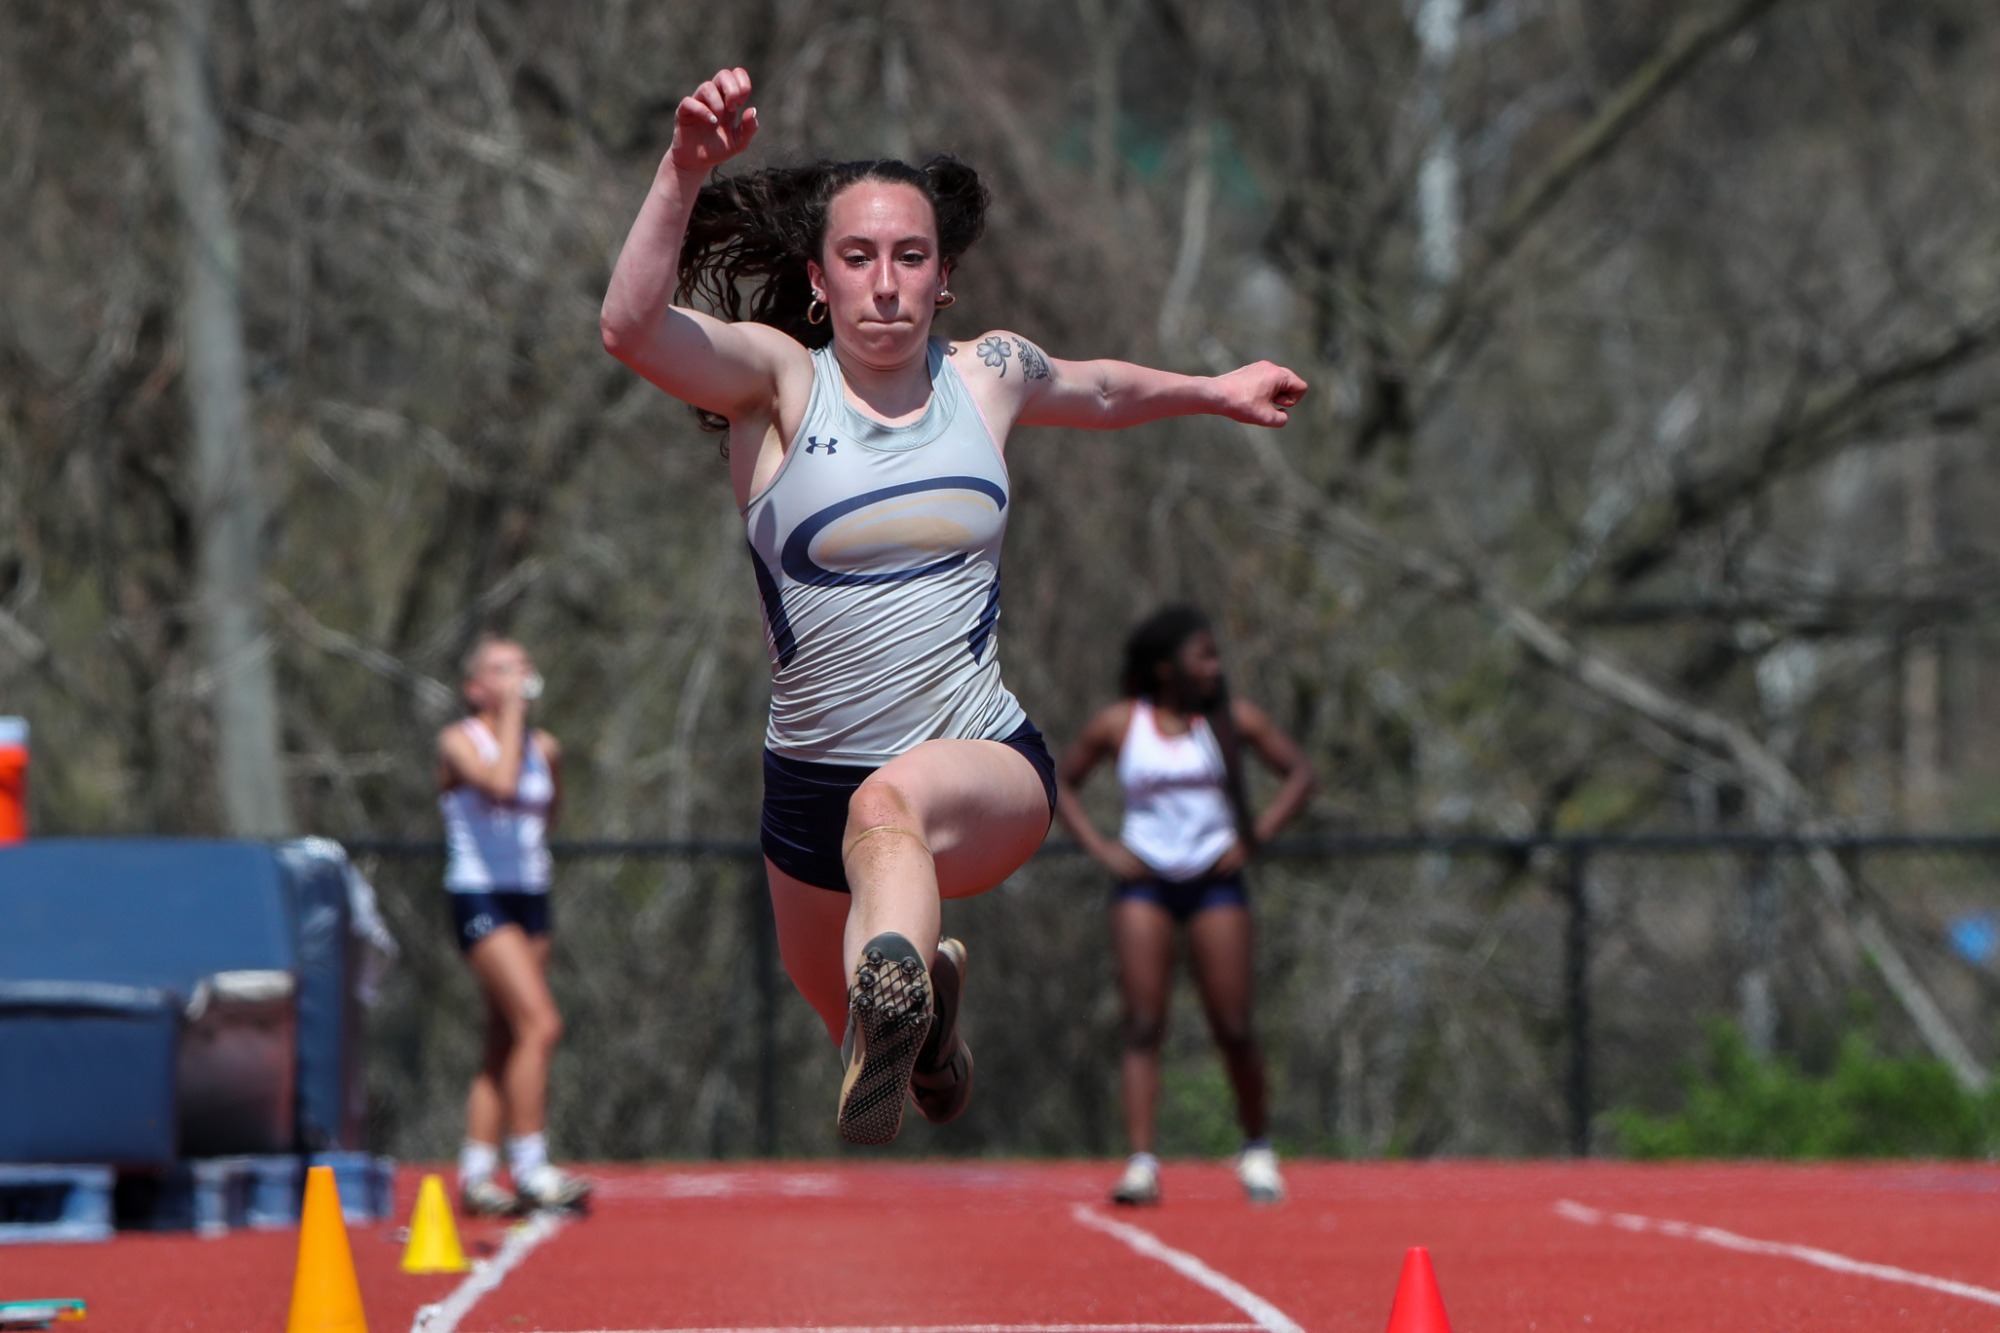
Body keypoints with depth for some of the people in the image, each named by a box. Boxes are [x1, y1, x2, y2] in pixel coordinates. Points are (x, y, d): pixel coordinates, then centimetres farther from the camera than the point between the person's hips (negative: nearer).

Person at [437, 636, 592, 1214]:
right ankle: (530, 1169, -18)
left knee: (505, 1045, 7)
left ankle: (475, 1176, 12)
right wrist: (511, 711, -18)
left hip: (531, 900, 7)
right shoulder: (458, 741, -7)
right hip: (479, 899, -7)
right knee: (540, 1024, -19)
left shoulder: (544, 747, 11)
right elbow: (500, 782, -26)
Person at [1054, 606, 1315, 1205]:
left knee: (1233, 1028, -2)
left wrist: (1254, 837, -2)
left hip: (1214, 883, 0)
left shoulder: (1233, 719, 4)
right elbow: (1062, 784, 14)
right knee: (1143, 1024, -11)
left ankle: (1257, 1148, 20)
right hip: (1143, 882, 0)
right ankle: (1141, 1163, -16)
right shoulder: (1119, 724, 3)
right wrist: (1101, 848, 0)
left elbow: (1298, 773, 9)